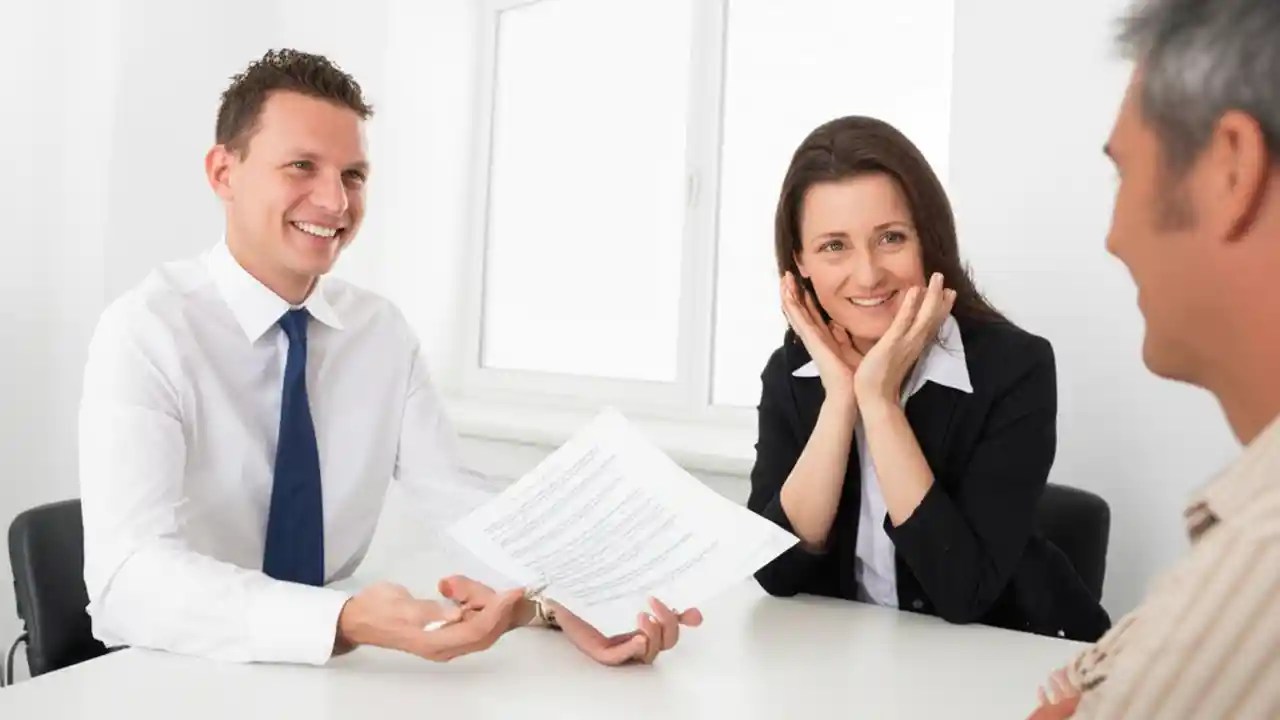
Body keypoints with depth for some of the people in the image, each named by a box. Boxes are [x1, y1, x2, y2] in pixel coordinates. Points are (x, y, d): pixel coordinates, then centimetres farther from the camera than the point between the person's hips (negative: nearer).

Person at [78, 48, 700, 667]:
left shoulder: (383, 331, 0)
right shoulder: (146, 332, -16)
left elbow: (459, 505, -6)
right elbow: (131, 578, -27)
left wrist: (562, 601, -25)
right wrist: (347, 622, -41)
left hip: (321, 668, 4)